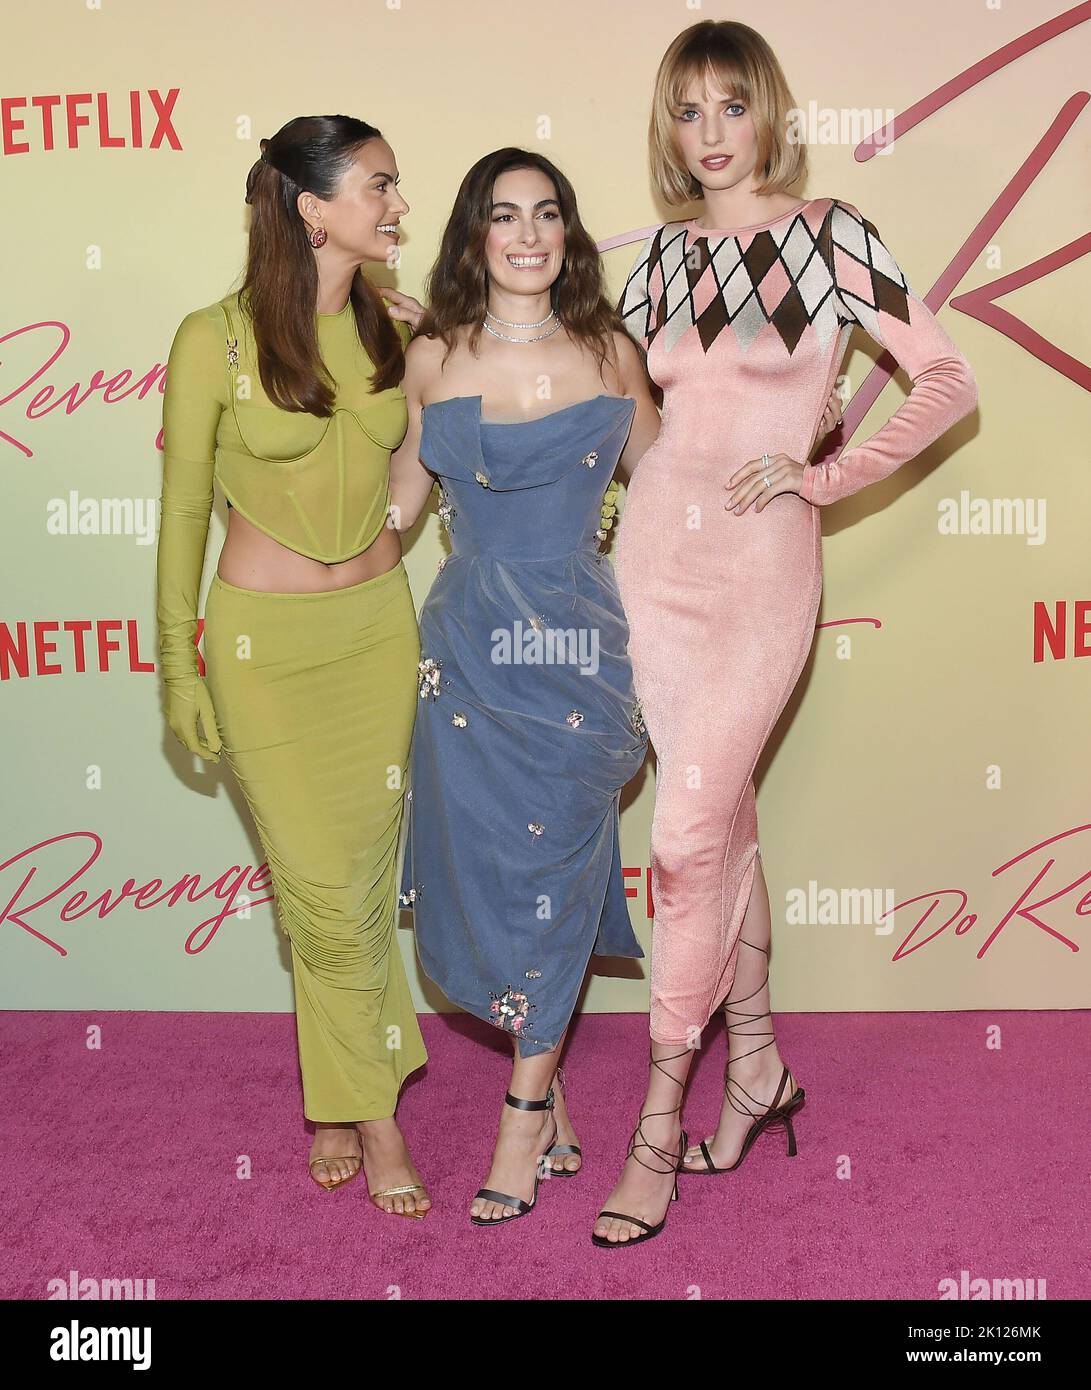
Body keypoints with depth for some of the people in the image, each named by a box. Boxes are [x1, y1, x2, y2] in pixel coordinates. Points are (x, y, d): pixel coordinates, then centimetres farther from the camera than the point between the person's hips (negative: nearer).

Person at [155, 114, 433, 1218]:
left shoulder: (394, 333, 2)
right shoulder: (213, 339, -10)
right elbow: (183, 508, -4)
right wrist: (178, 668, -2)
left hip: (379, 623, 4)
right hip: (265, 638, -3)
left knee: (360, 875, 9)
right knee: (324, 886, 2)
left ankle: (342, 1100, 29)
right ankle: (374, 1110, 22)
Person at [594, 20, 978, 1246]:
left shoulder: (829, 236, -3)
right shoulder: (662, 253, 10)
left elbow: (948, 382, -2)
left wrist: (823, 475, -9)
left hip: (762, 565, -4)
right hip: (657, 549, 4)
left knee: (687, 837, -7)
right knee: (723, 819, 12)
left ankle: (659, 1125, 7)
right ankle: (756, 1063, 29)